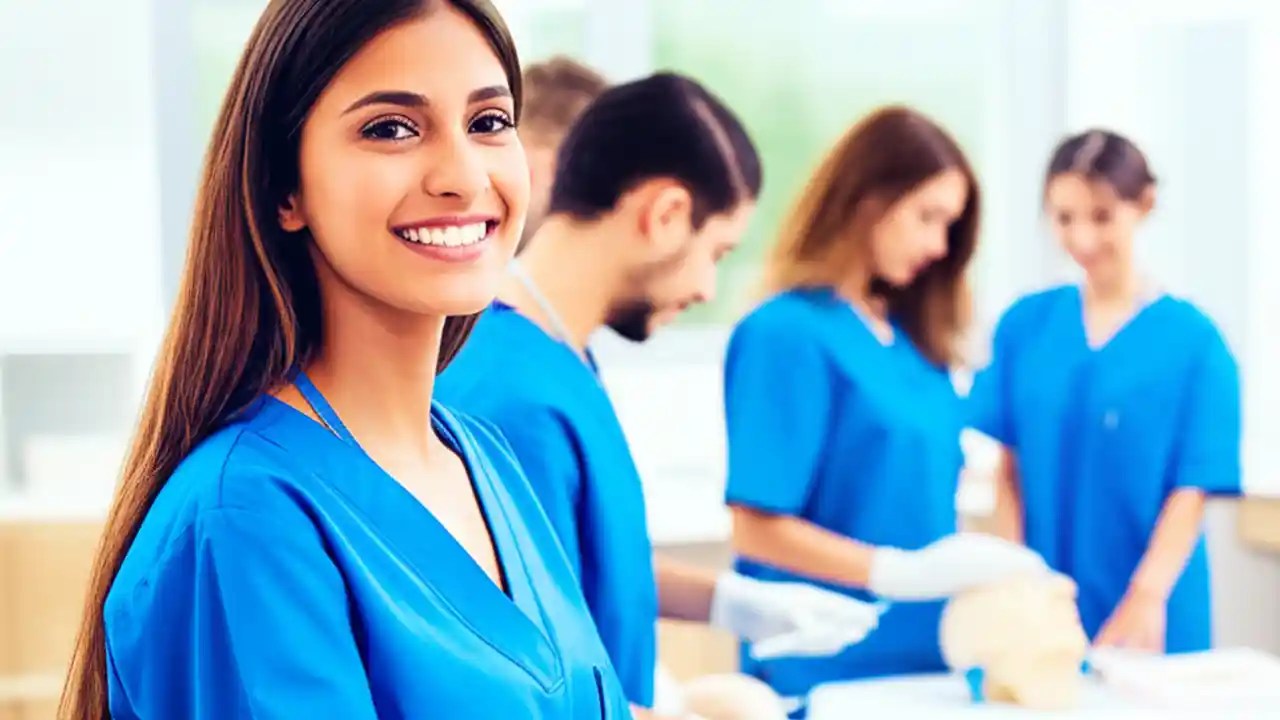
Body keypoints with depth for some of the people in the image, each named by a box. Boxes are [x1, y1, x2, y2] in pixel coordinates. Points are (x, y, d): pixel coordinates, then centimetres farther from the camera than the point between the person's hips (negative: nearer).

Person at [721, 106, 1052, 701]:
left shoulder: (908, 335, 8)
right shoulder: (788, 333, -14)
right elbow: (757, 530, -17)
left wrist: (982, 574, 0)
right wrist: (902, 573, -24)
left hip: (925, 658, 7)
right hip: (828, 672, -7)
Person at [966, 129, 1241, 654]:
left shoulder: (1193, 340, -6)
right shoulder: (1024, 324, 3)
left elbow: (1192, 490, -9)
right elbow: (1009, 467, 6)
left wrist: (1148, 599, -21)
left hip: (1145, 614, -2)